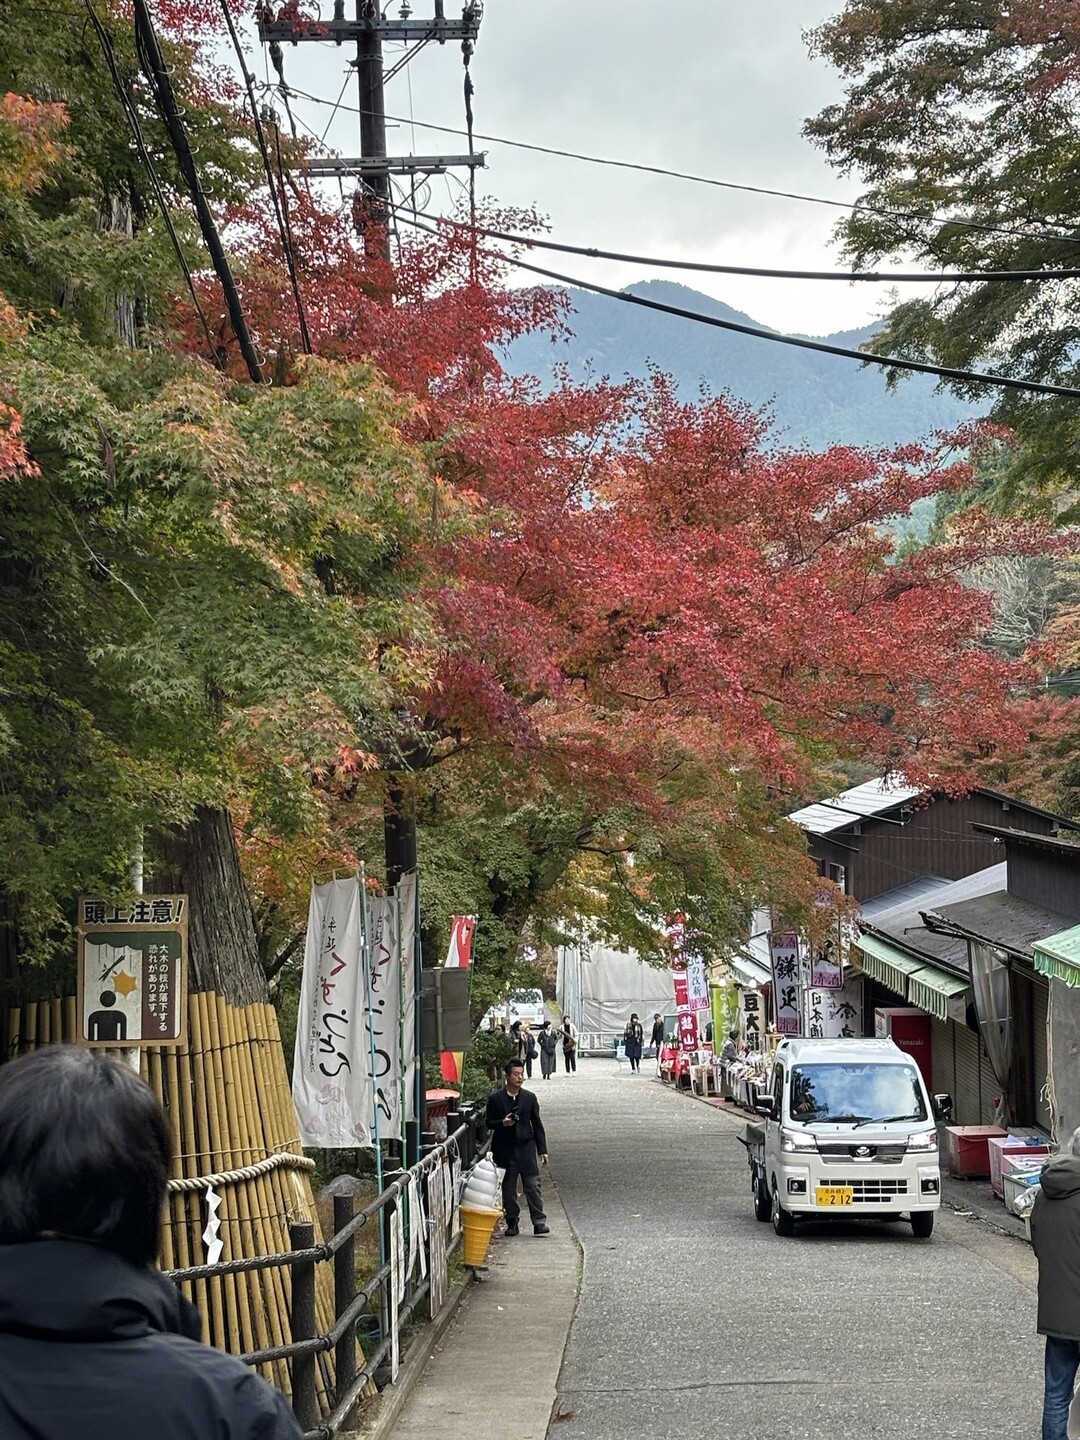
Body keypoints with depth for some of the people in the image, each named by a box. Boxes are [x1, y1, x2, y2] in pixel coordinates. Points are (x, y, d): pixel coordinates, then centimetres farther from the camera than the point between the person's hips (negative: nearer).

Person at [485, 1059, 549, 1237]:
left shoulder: (529, 1098, 7)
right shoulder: (495, 1099, 1)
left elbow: (537, 1125, 9)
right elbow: (489, 1123, 5)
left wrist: (542, 1150, 5)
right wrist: (502, 1123, -17)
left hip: (526, 1148, 0)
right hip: (505, 1151, 0)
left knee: (533, 1186, -4)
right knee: (508, 1188, 5)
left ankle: (539, 1222, -3)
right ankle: (512, 1222, 15)